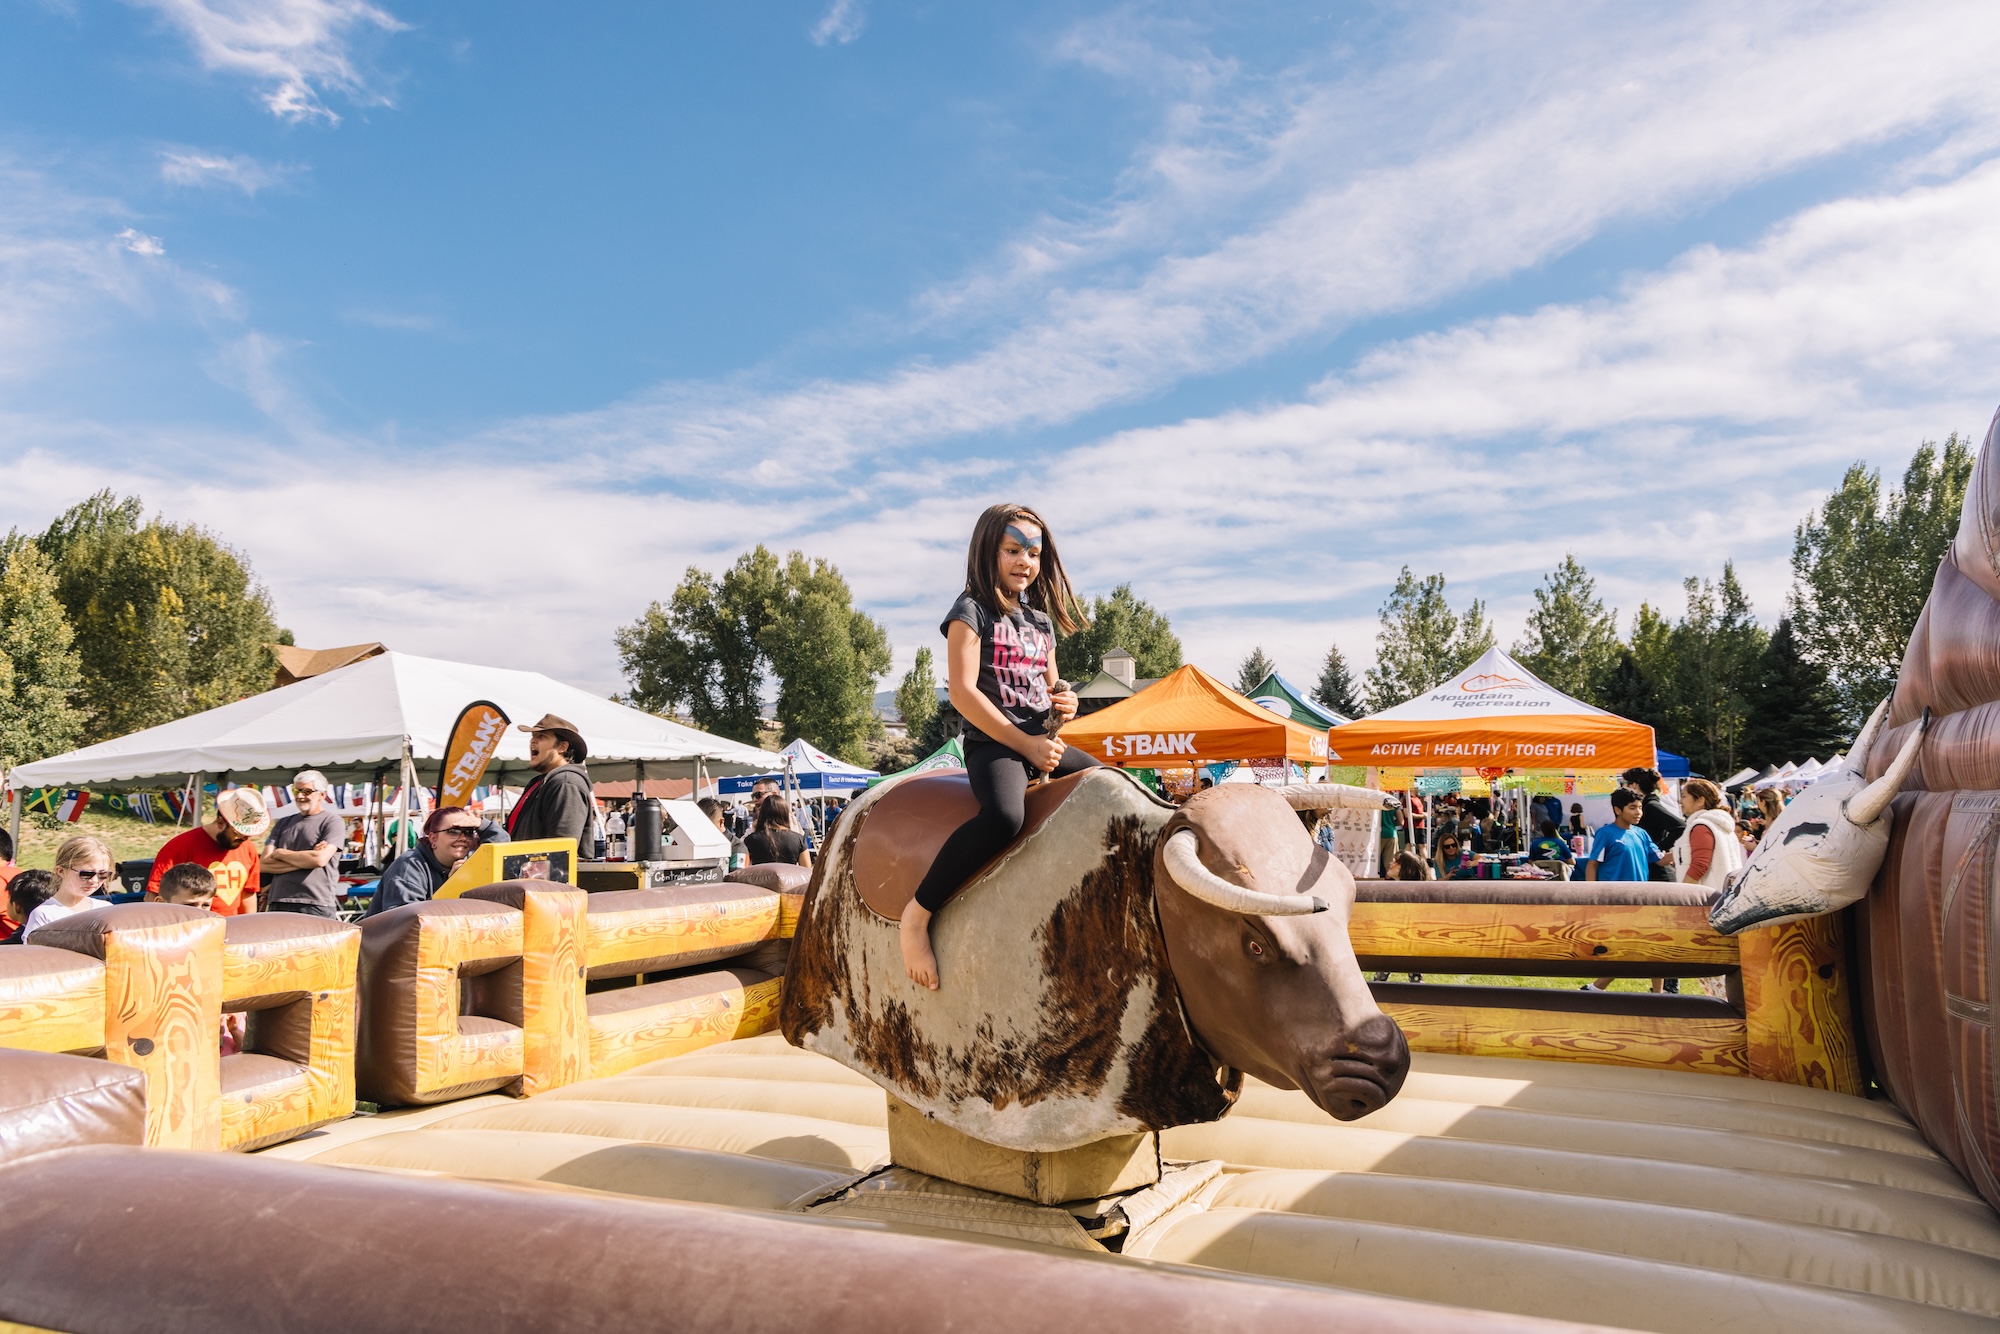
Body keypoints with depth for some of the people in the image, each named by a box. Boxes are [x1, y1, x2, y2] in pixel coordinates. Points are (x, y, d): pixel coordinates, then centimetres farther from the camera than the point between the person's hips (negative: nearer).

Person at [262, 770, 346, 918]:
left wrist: (281, 853, 1)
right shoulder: (283, 824, 17)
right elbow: (265, 863, 6)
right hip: (278, 904, 4)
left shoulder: (332, 822, 2)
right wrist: (306, 858, -6)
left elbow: (320, 859, -12)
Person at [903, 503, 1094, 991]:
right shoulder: (972, 611, -2)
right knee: (1004, 816, -36)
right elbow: (963, 692, -12)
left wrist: (1064, 704, 4)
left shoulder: (1041, 622, 20)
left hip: (1044, 744, 8)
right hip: (993, 742, -8)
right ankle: (917, 912, -25)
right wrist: (1025, 744, -15)